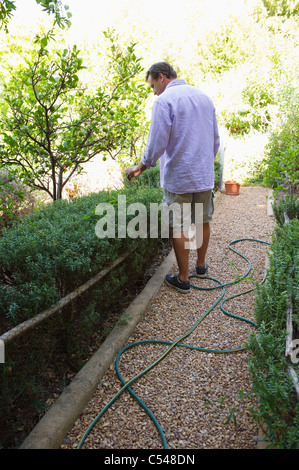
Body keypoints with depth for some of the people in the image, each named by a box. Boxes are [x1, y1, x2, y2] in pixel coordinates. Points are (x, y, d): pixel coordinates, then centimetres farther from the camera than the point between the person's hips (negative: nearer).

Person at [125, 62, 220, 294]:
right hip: (205, 175, 7)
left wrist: (140, 167, -2)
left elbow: (157, 143, -16)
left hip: (178, 177, -7)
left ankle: (183, 279, 13)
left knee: (180, 228, 3)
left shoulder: (165, 101, -11)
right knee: (203, 222, 17)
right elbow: (215, 140, 17)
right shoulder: (204, 97, 12)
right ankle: (201, 266, 35)